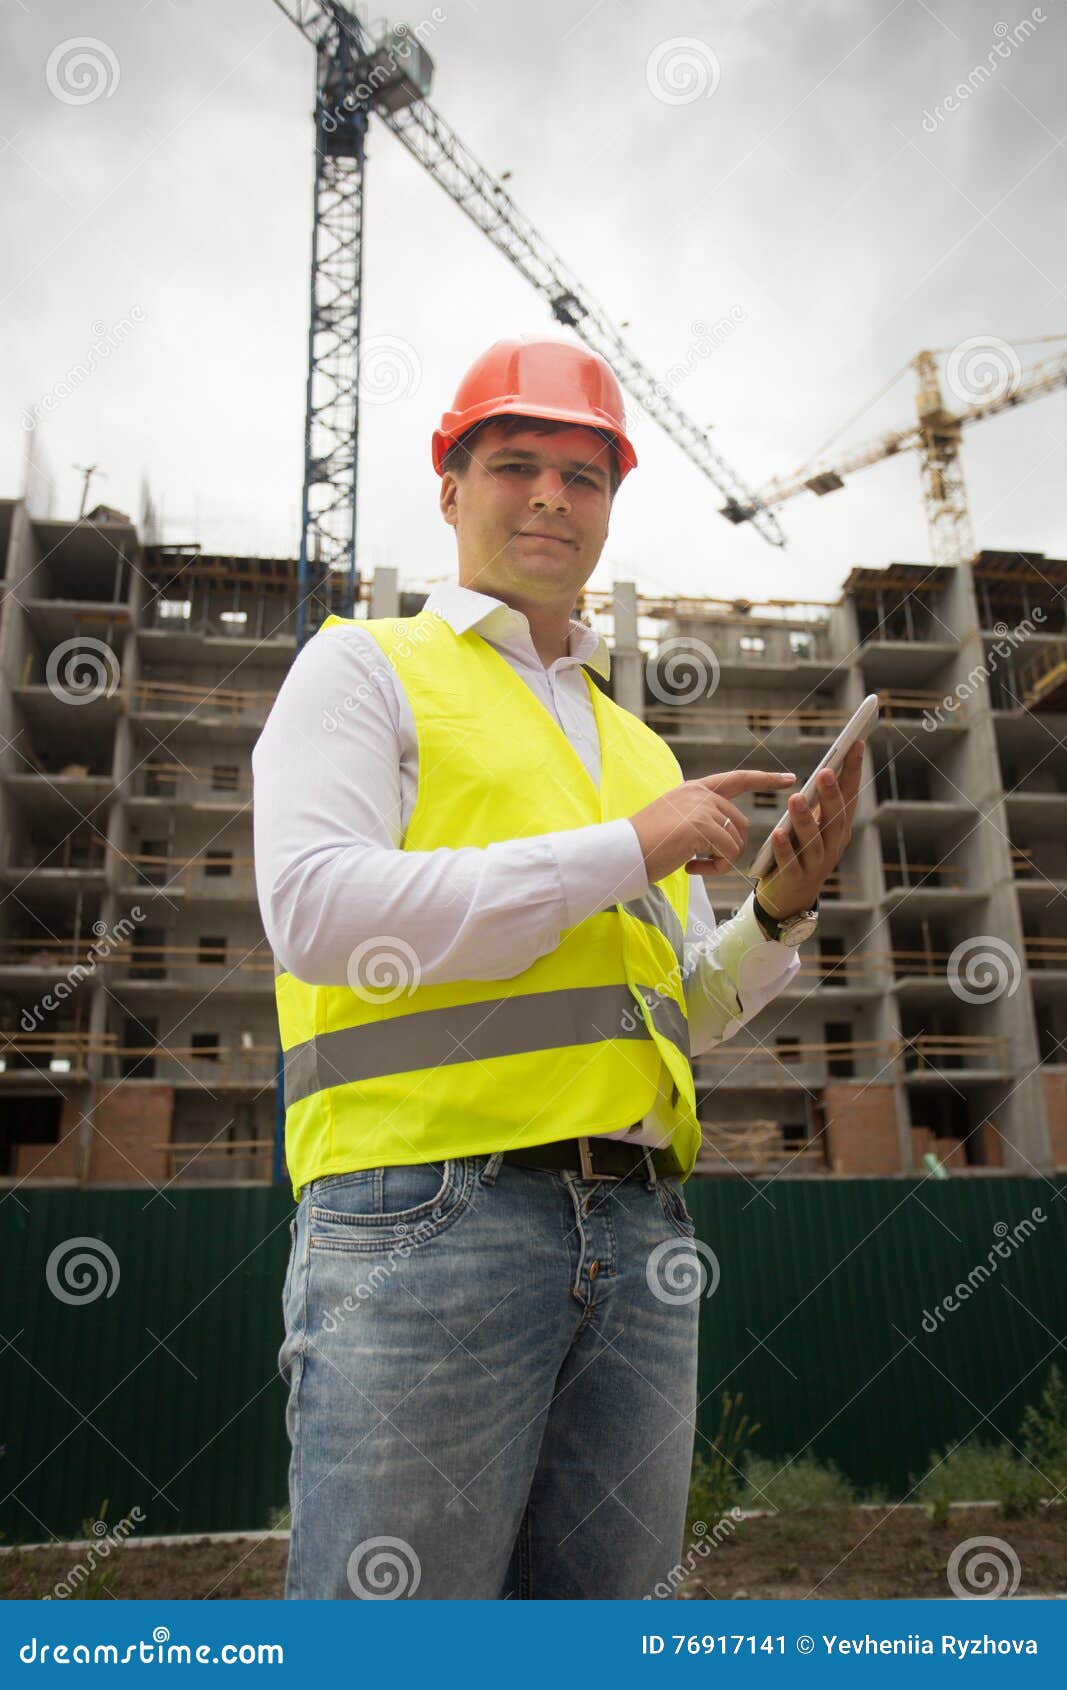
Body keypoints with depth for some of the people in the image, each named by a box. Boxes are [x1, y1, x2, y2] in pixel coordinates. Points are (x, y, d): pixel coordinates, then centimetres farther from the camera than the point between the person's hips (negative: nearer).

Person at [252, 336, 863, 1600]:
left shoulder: (639, 744, 23)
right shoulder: (363, 665, 7)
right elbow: (312, 908, -11)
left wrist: (779, 911, 4)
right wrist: (624, 850, -10)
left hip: (639, 1233, 6)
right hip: (426, 1208, -5)